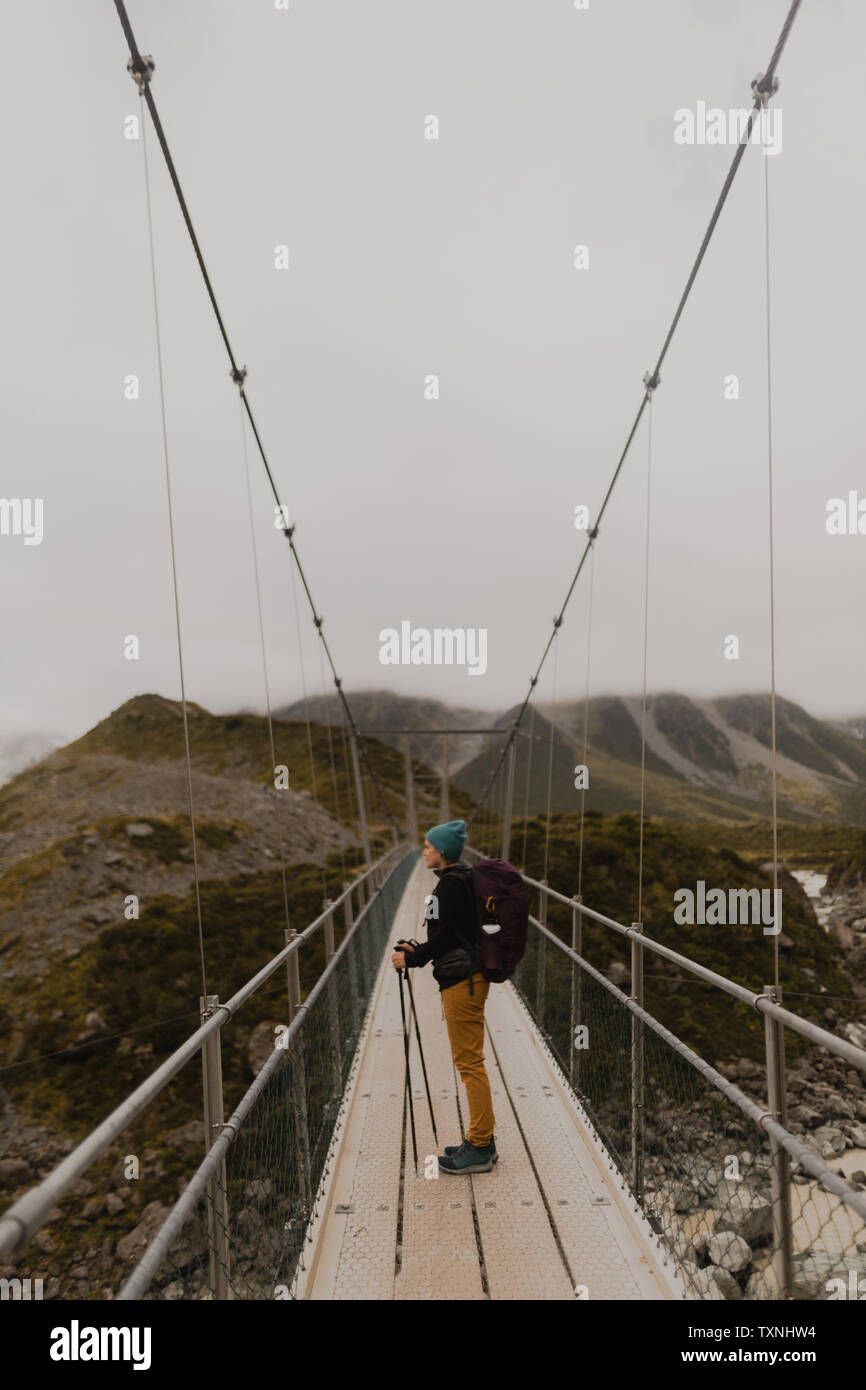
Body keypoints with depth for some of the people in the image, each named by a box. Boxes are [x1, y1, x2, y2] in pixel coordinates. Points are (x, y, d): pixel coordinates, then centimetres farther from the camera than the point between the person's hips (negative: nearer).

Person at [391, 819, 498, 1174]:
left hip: (462, 981, -10)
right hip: (467, 978, 10)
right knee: (469, 1061, 16)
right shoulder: (462, 880, 14)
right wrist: (417, 951, 15)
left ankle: (479, 1148, 7)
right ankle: (482, 1140, 25)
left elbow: (446, 936, -18)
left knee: (469, 1061, -2)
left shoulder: (450, 884, -16)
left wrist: (410, 959, -7)